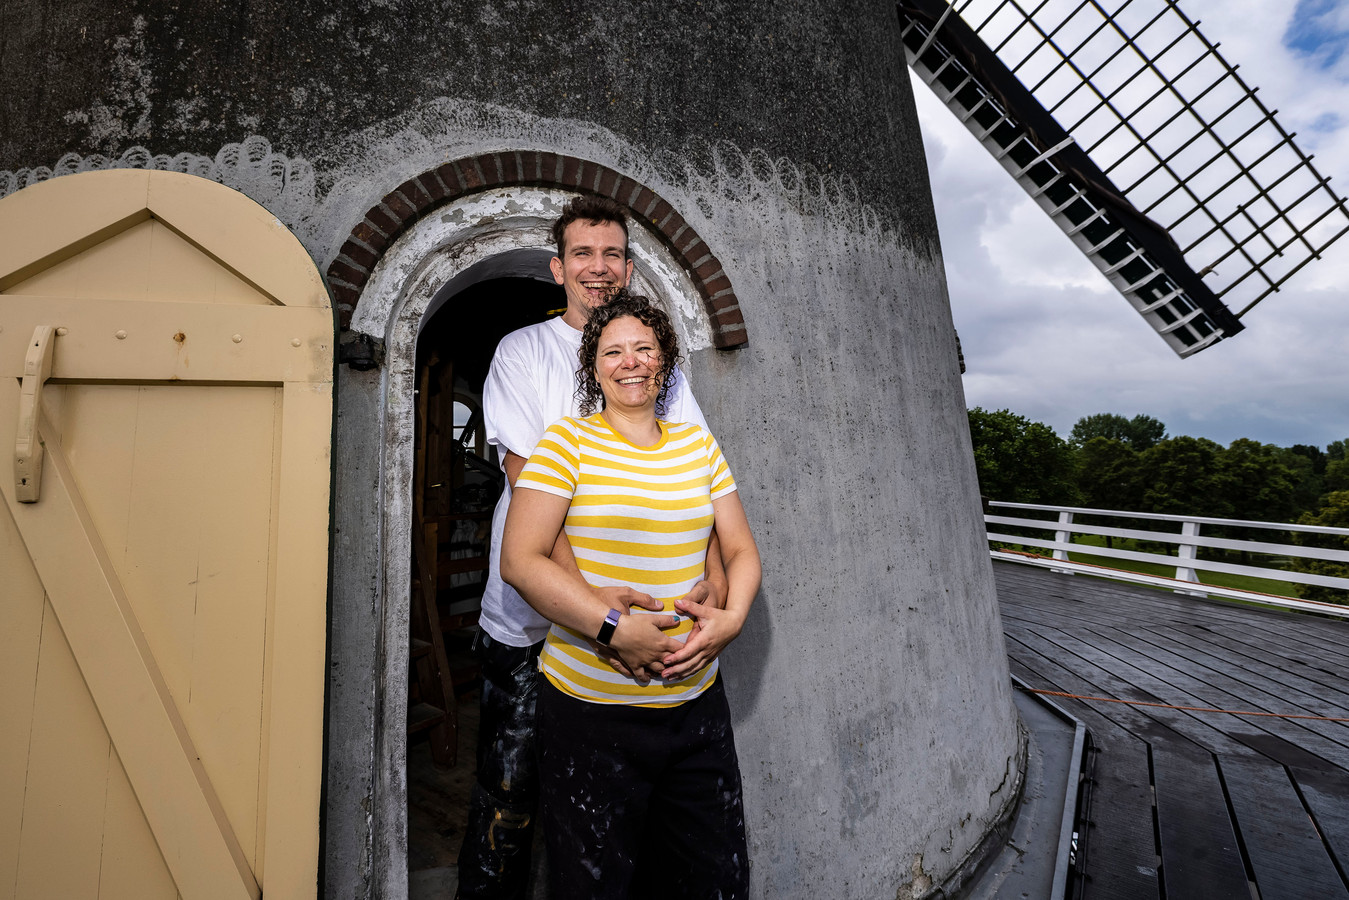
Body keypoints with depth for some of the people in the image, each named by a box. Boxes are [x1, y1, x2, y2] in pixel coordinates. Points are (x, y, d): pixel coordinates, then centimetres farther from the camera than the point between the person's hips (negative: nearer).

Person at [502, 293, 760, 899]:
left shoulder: (698, 445, 6)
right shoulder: (567, 442, -6)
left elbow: (741, 551, 8)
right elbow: (520, 560, -13)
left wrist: (730, 619, -10)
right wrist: (616, 629, -21)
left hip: (697, 702, 4)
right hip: (590, 707, -4)